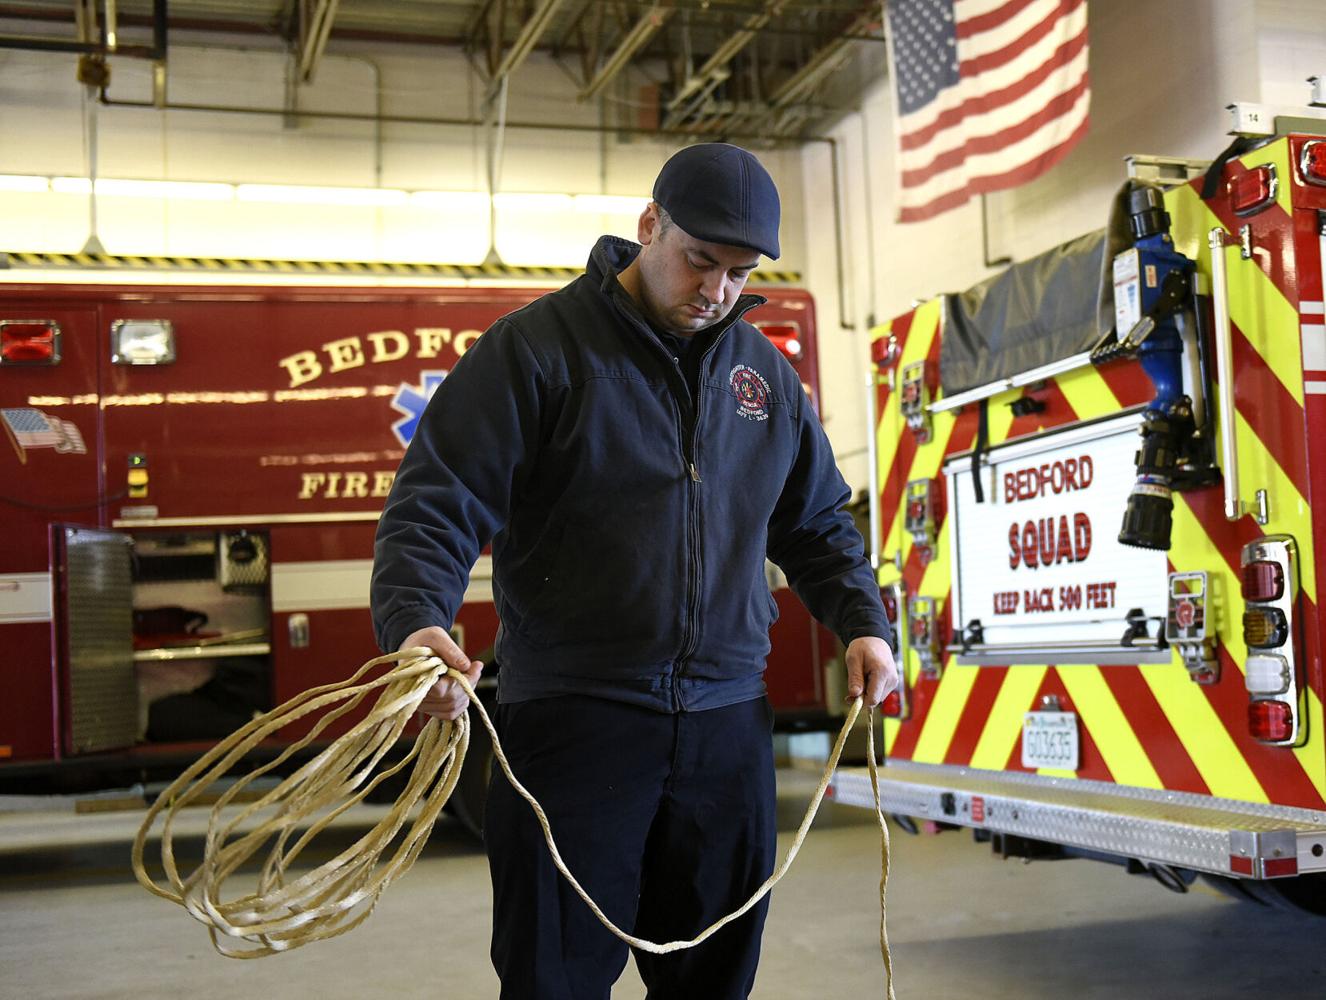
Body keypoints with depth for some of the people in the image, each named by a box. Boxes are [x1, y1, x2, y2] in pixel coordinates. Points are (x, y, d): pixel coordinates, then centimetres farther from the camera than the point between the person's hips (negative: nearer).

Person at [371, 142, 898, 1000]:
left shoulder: (766, 373, 12)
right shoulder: (537, 347, -5)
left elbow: (818, 524, 22)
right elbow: (437, 503, -11)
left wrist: (862, 623, 8)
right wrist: (414, 623, -28)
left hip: (728, 725, 5)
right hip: (571, 721, -5)